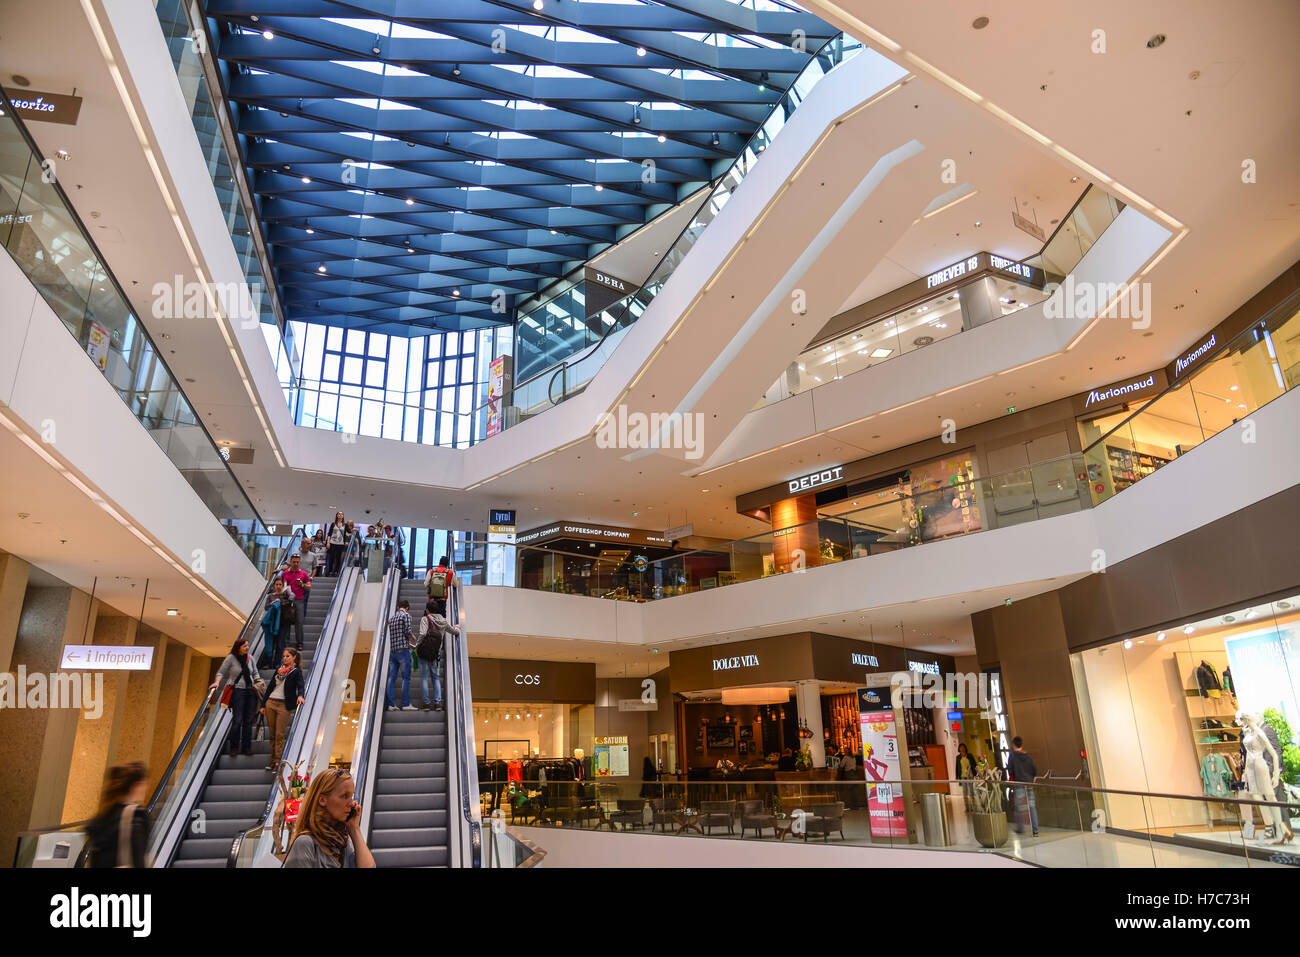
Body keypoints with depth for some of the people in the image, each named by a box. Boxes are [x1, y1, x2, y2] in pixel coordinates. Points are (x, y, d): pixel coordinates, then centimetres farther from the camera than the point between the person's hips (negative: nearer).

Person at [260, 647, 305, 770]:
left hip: (284, 705, -5)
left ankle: (277, 762, -3)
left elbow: (301, 685, -17)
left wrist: (300, 695, -38)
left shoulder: (296, 672, -1)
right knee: (272, 734, 8)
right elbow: (270, 687, 17)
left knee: (280, 735, -7)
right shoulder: (279, 670, 16)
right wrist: (263, 704, 13)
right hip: (270, 703, 5)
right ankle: (273, 760, 14)